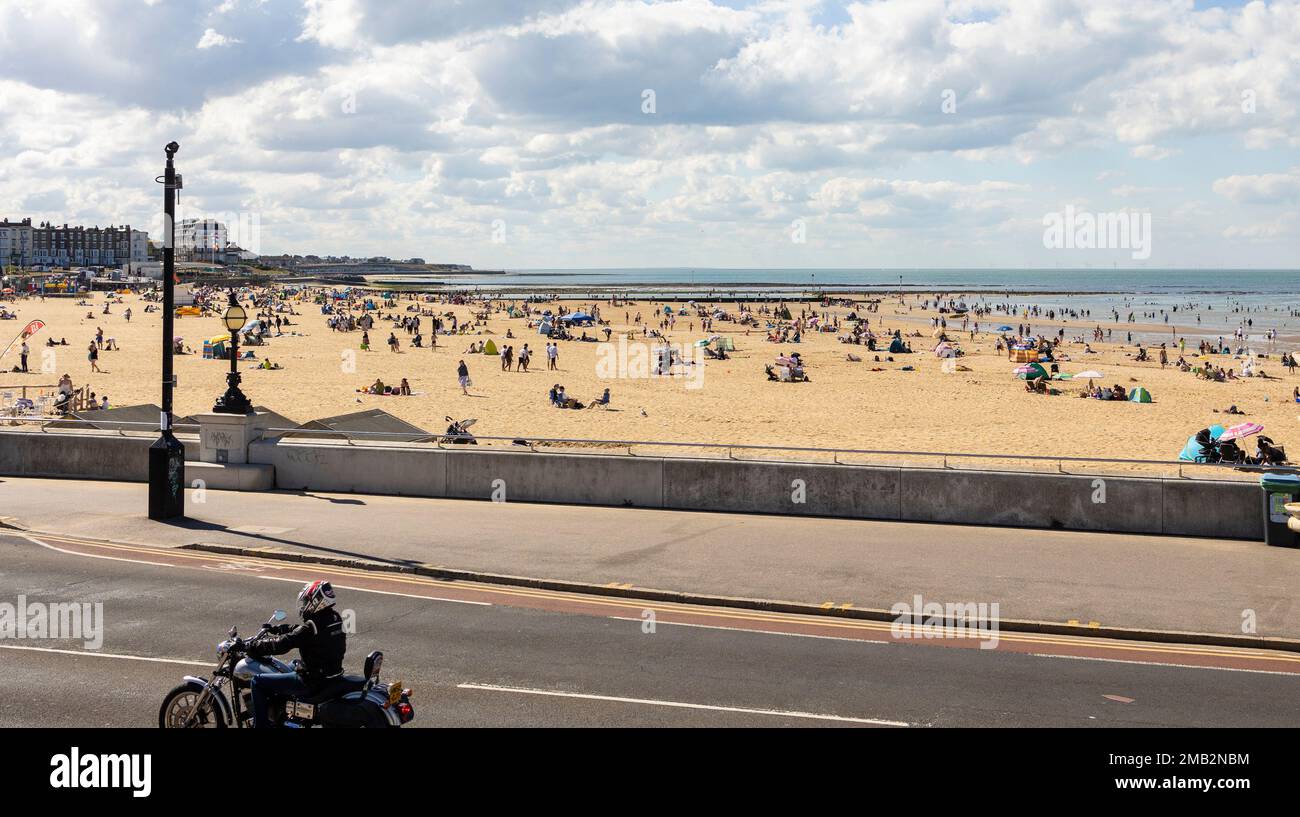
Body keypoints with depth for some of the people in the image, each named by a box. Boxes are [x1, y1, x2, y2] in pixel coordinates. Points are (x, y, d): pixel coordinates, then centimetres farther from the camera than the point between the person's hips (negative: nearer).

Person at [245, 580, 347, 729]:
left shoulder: (310, 627, -24)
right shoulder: (334, 618, 2)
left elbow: (281, 644, -23)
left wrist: (254, 646, -10)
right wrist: (280, 629, 20)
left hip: (312, 681, -9)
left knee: (258, 682, -1)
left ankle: (260, 724, 5)